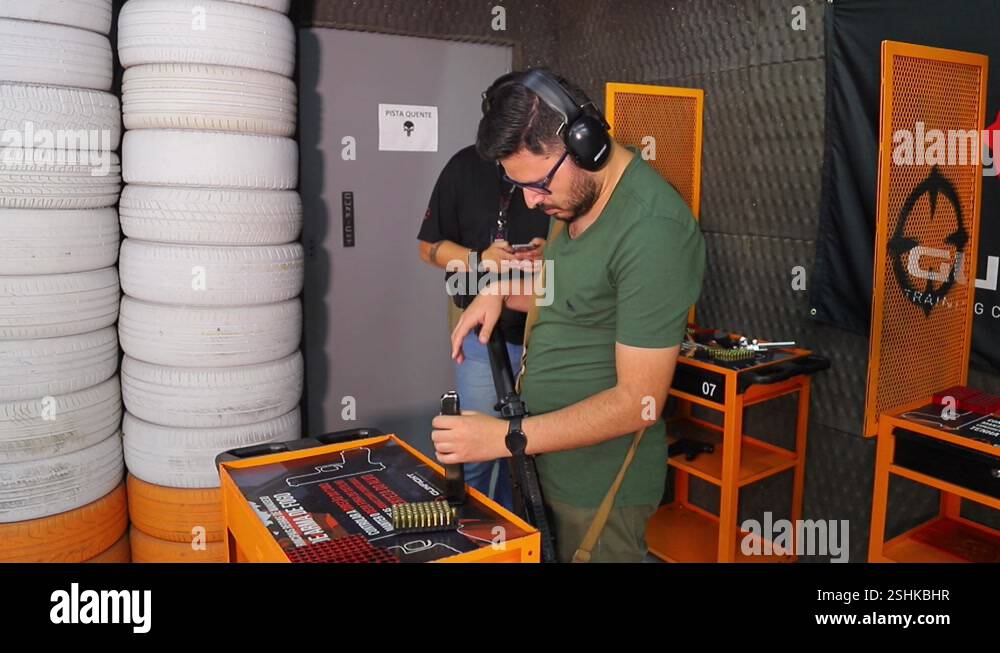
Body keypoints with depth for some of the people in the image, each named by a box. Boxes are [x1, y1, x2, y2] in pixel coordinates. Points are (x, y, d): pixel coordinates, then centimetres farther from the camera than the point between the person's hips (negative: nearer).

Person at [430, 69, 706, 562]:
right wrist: (502, 293, 1)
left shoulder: (653, 230, -26)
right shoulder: (575, 196, 2)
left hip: (598, 484, -8)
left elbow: (639, 402, -24)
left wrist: (508, 438, -24)